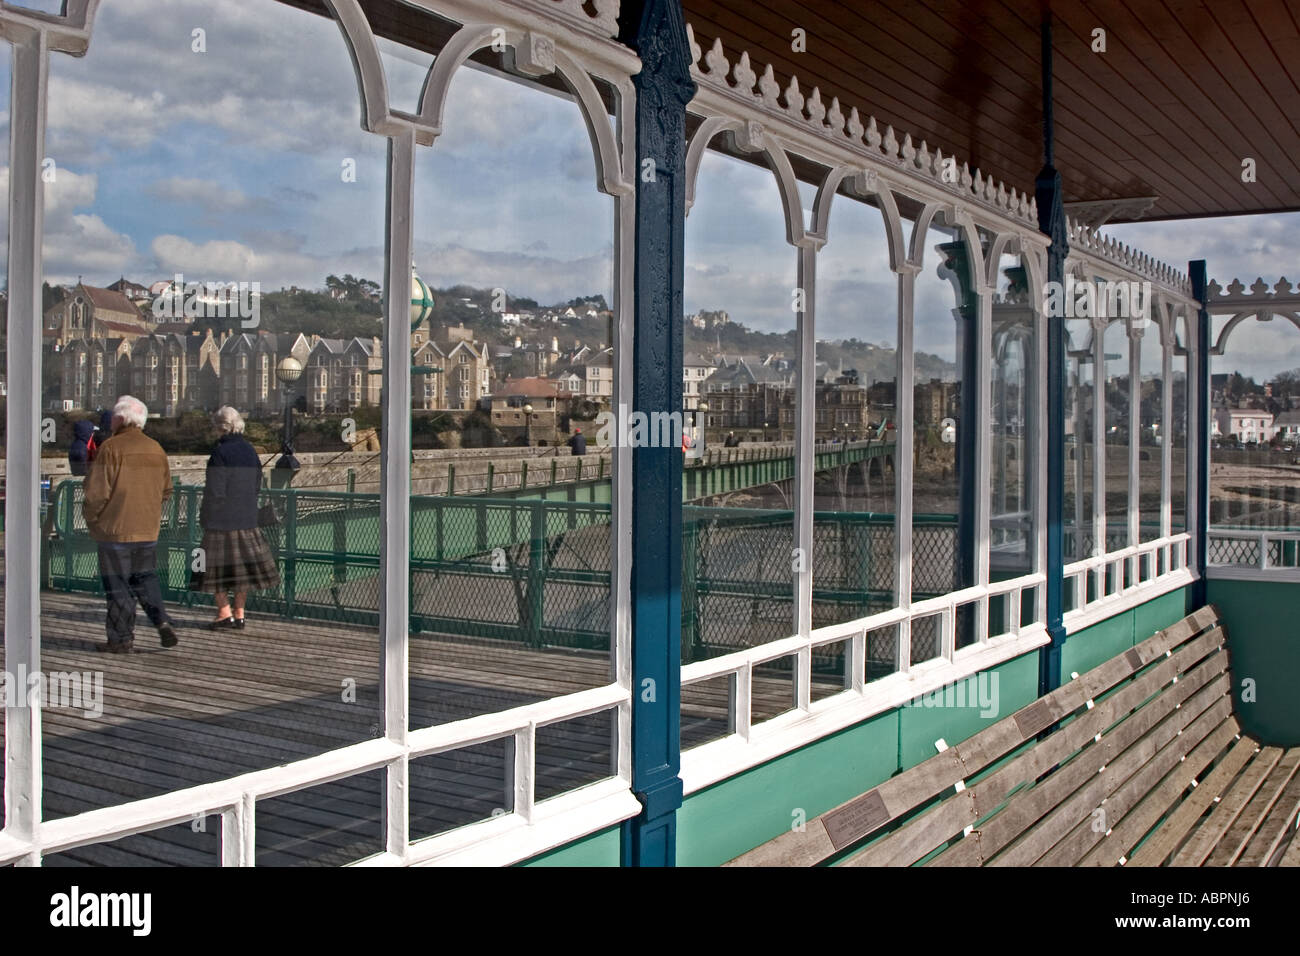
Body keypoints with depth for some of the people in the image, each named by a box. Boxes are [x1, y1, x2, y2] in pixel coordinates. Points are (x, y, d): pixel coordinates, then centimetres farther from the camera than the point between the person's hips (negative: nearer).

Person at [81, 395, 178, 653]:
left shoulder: (111, 448, -12)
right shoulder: (156, 450, 7)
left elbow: (97, 492, -14)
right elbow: (166, 490, 13)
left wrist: (90, 516, 2)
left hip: (116, 529, -5)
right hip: (148, 529, 6)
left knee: (117, 585, 2)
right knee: (145, 578, 17)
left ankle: (122, 639, 6)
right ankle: (162, 622, 1)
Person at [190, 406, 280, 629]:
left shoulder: (220, 452, -14)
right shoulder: (250, 451, 7)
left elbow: (214, 491, -15)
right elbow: (257, 486, 12)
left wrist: (204, 518, -4)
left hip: (222, 519, -7)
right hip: (247, 519, 7)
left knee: (217, 568, 3)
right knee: (242, 566, 11)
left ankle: (225, 614, 2)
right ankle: (239, 614, 16)